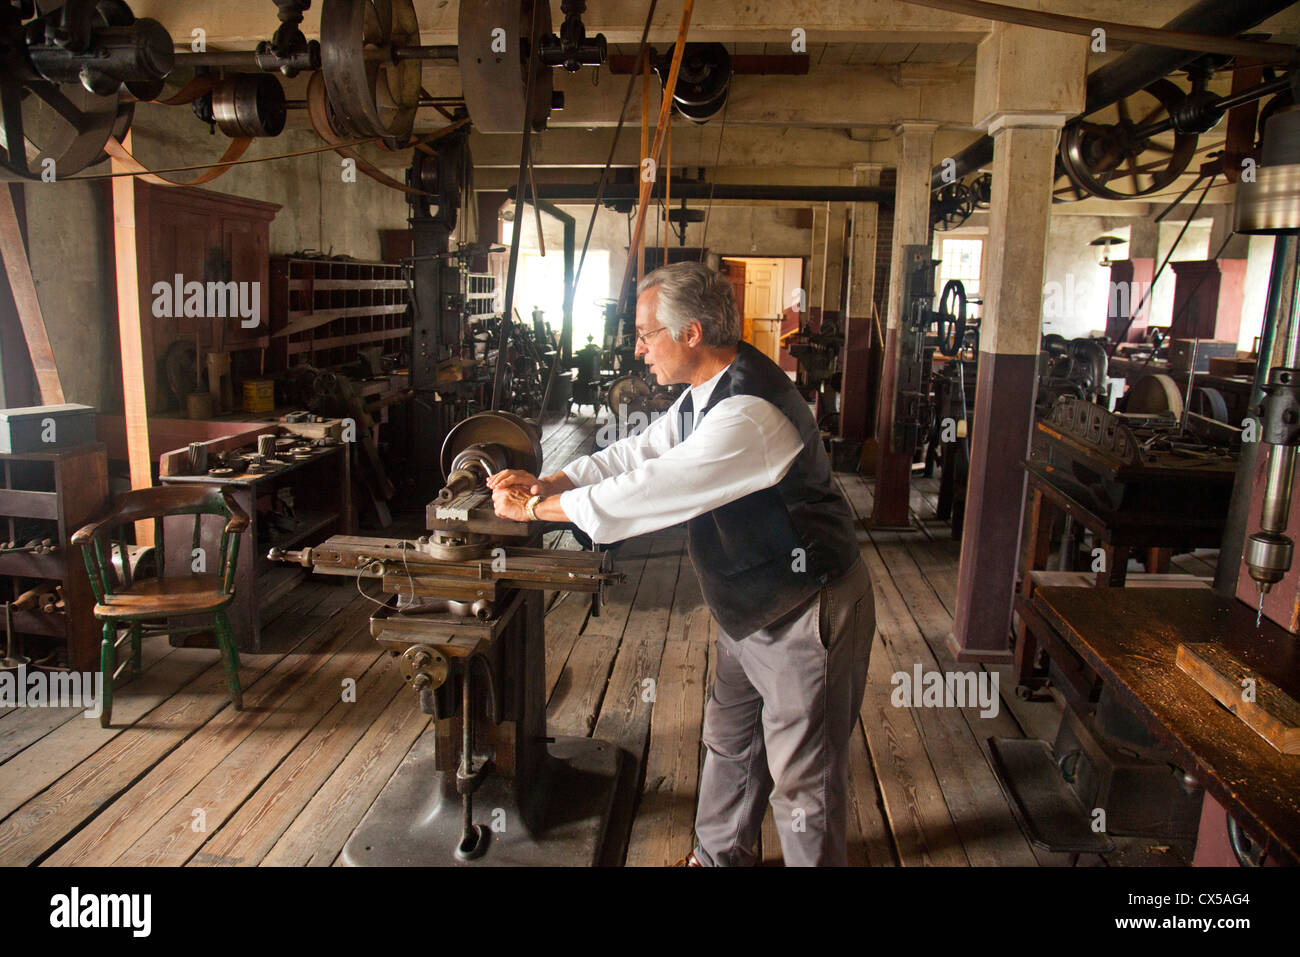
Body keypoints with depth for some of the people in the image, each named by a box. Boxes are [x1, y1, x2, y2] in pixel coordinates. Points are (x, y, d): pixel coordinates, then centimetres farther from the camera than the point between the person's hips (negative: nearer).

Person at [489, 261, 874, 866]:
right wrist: (547, 481, -4)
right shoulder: (706, 392, 1)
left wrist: (535, 508, -19)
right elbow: (640, 452, 8)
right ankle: (720, 856, 46)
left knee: (802, 782, 6)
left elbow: (650, 491, -30)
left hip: (808, 615, -10)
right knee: (729, 742, 24)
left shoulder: (749, 413, -32)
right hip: (754, 608, 10)